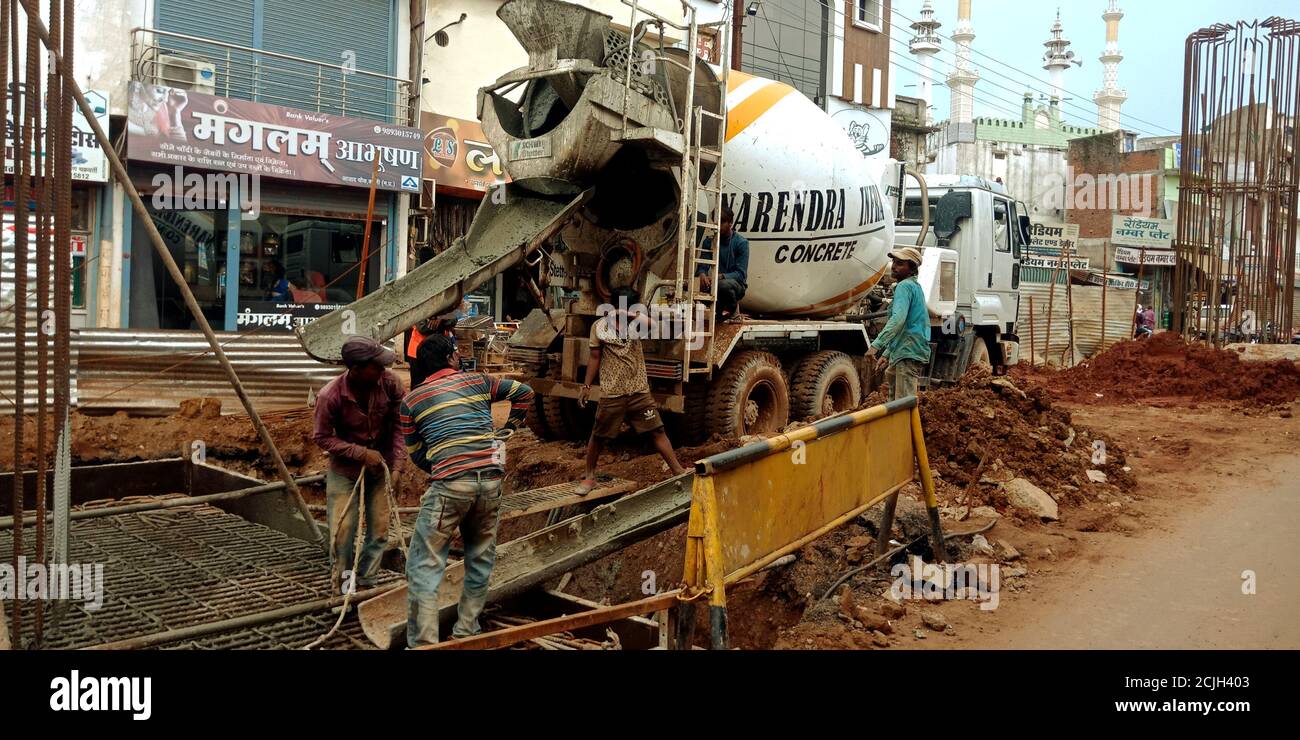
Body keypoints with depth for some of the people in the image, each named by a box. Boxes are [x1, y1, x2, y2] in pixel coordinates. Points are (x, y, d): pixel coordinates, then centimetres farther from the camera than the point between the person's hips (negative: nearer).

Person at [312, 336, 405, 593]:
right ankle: (343, 582, 20)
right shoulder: (330, 396, -27)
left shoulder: (389, 381, -20)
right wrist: (361, 453, -22)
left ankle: (365, 581, 24)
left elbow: (399, 422, -7)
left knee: (379, 530, 6)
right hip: (345, 468, -3)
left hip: (380, 466, 3)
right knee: (342, 529, -3)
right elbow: (322, 437, -14)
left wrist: (396, 460, -14)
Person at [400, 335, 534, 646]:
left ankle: (423, 642, 0)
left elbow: (417, 454, 12)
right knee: (481, 558, 17)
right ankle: (466, 631, 26)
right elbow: (525, 392, 23)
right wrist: (509, 428, 30)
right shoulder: (478, 381, 13)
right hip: (491, 479, 3)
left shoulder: (412, 400, 8)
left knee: (425, 563, 4)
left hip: (450, 484, -3)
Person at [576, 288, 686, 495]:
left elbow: (649, 324, -23)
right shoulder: (599, 326, -3)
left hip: (639, 391, 1)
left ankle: (678, 470, 8)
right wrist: (586, 386, 5)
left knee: (657, 431, 2)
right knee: (598, 437, 8)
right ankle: (589, 476, 25)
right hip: (611, 394, -1)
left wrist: (633, 314, -37)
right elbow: (595, 358, 4)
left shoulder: (635, 322, 1)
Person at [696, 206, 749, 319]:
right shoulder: (709, 242, 3)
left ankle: (733, 307, -3)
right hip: (716, 282, 4)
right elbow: (702, 266, -2)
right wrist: (702, 274, -28)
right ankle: (720, 308, 2)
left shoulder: (742, 243, -9)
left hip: (737, 285, -4)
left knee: (724, 284, -39)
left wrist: (720, 276, -33)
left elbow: (741, 274, -16)